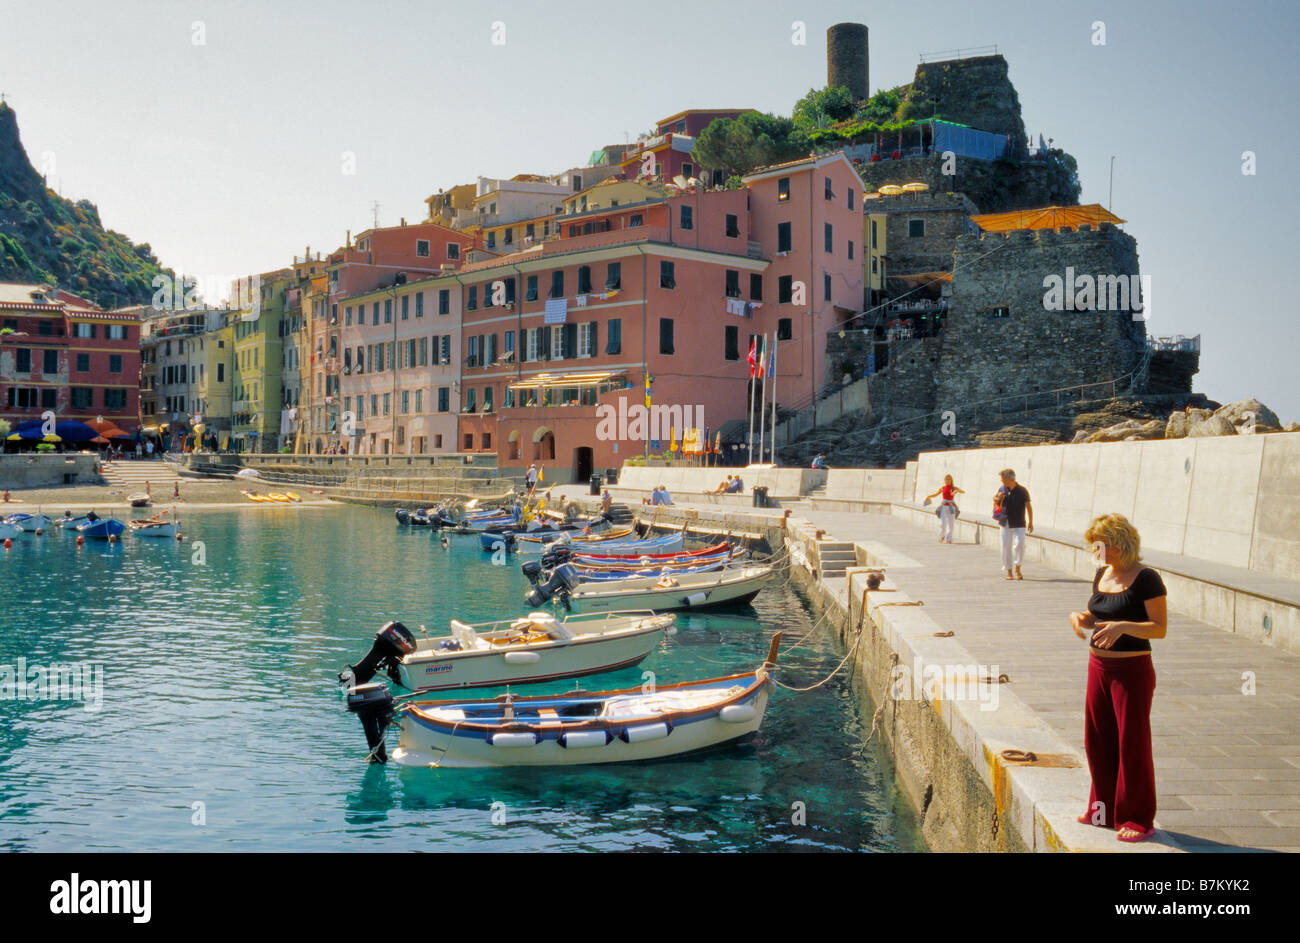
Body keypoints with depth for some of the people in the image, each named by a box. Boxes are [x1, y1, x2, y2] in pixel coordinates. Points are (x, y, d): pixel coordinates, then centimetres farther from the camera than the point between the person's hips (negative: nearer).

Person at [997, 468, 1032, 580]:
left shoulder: (1022, 490, -5)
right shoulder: (1003, 490, 6)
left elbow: (1028, 506, 1)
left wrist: (1030, 522, 1)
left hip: (1019, 525, -3)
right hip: (1006, 524, 3)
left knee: (1019, 544, -17)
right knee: (1006, 547, 2)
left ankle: (1018, 569, -1)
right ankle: (1008, 572, 12)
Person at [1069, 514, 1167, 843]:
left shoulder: (1146, 579, -14)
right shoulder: (1102, 575, 9)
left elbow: (1160, 628, -16)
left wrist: (1123, 626, -30)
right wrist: (1079, 617, -3)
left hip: (1132, 671, -8)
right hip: (1099, 667, 8)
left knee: (1132, 744, 0)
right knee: (1097, 741, 13)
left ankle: (1139, 820, 12)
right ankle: (1105, 809, 28)